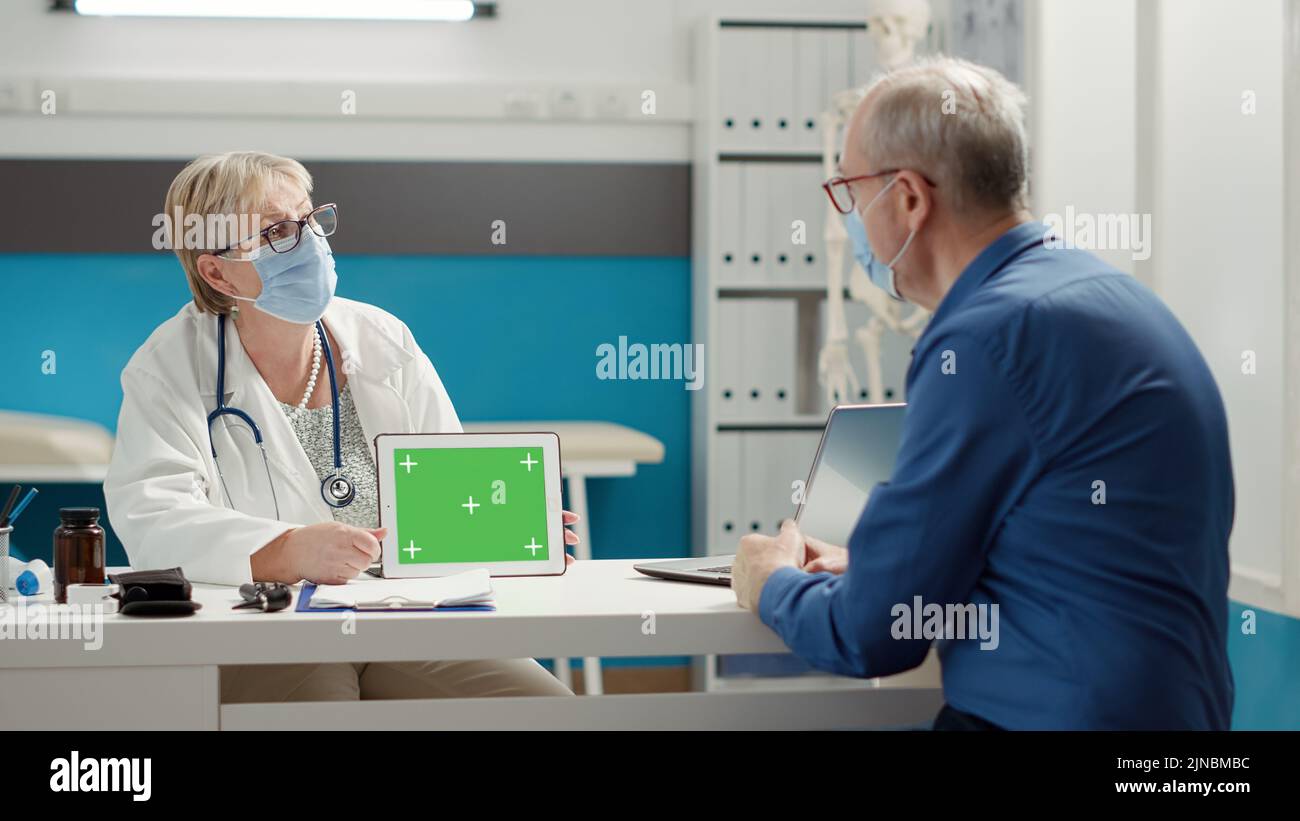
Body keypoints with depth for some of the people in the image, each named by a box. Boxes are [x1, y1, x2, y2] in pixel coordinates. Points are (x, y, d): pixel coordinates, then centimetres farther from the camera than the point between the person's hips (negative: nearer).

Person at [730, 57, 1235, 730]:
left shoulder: (992, 334, -16)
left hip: (1052, 716, -9)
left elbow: (871, 637, -12)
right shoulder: (1101, 289, 12)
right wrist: (870, 565, 19)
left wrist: (773, 586, 7)